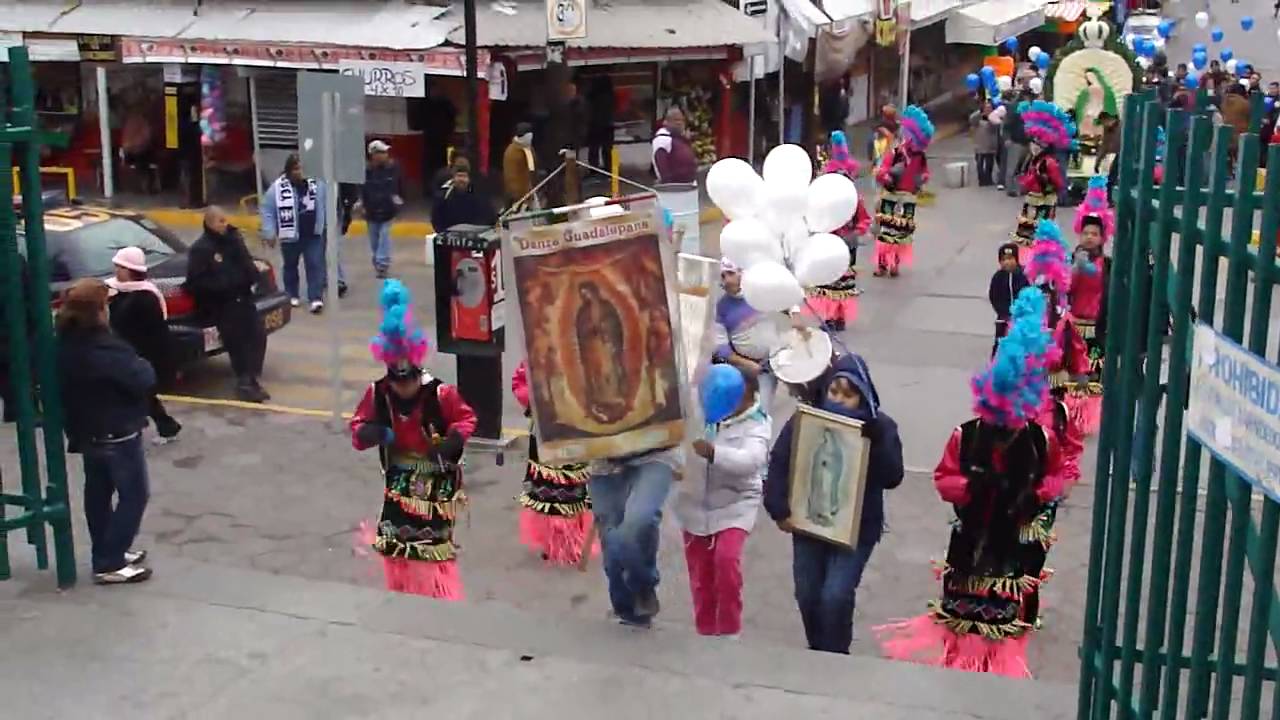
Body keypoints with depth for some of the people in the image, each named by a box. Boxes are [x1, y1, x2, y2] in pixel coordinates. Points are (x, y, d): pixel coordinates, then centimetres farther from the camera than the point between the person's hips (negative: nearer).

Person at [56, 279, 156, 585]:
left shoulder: (65, 345, 0)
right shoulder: (105, 350, -27)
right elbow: (144, 380, -25)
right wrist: (143, 365, -4)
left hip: (86, 431, 9)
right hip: (116, 433, -9)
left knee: (98, 492, 17)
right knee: (133, 495, 1)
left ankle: (108, 553, 28)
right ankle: (109, 564, 1)